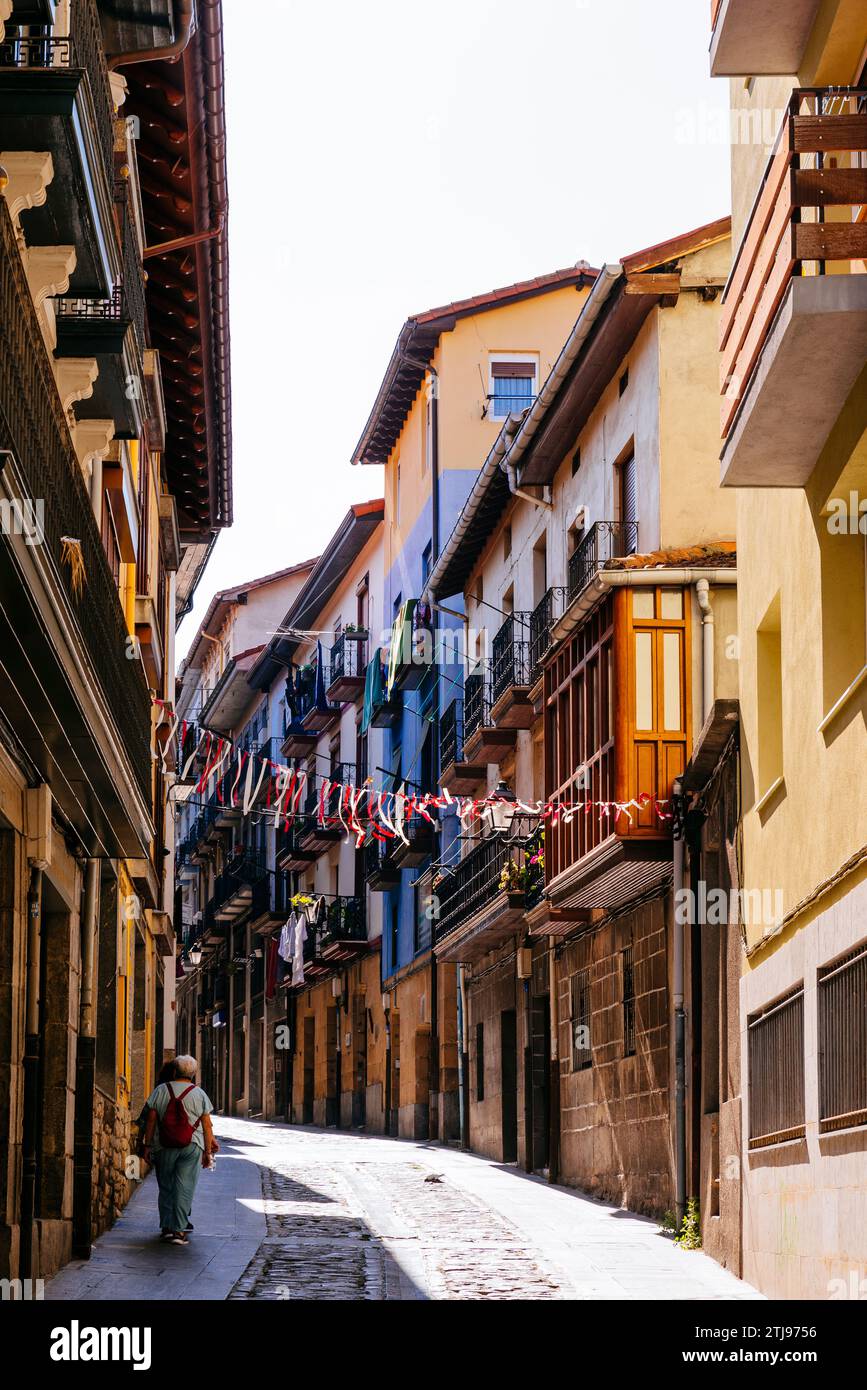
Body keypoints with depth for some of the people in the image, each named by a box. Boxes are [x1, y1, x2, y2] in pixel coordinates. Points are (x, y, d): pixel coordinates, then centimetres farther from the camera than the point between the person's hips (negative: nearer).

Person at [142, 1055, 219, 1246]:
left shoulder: (161, 1091, 4)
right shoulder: (199, 1094, 3)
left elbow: (151, 1120, 1)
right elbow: (207, 1126, 3)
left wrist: (147, 1145, 7)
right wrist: (208, 1151, 8)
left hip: (164, 1146, 1)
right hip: (192, 1145, -1)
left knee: (166, 1187, 11)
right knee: (185, 1188, -1)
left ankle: (167, 1227, 11)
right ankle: (178, 1230, -7)